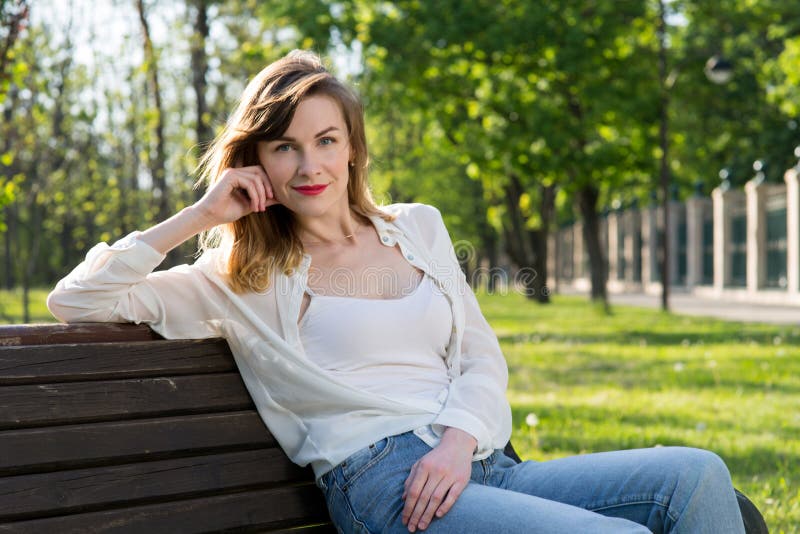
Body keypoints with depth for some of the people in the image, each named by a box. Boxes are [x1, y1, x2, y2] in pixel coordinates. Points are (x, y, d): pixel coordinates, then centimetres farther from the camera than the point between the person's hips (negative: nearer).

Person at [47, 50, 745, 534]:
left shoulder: (419, 227, 20)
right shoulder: (246, 277, 7)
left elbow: (483, 357, 17)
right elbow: (75, 301, 1)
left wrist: (458, 440, -5)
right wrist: (199, 216, -1)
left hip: (477, 463, 6)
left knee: (697, 475, -15)